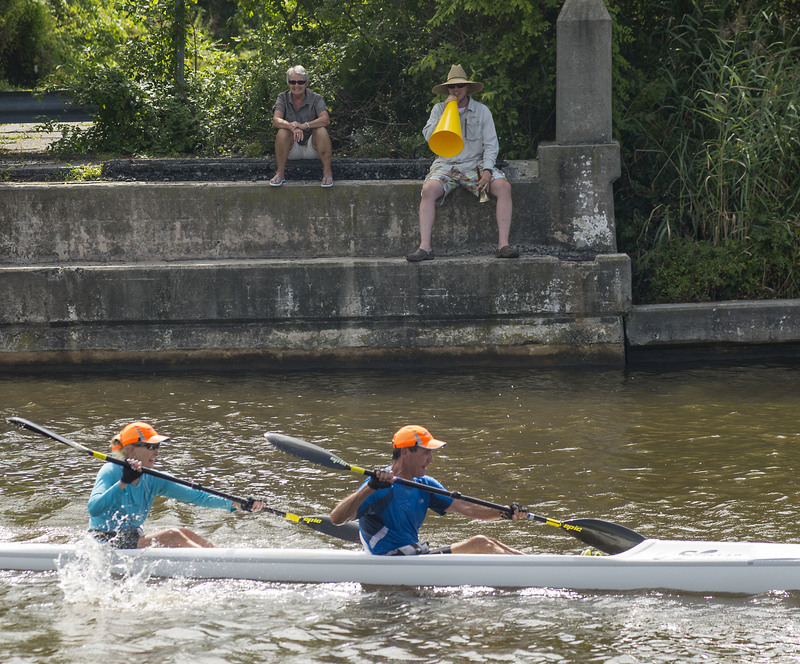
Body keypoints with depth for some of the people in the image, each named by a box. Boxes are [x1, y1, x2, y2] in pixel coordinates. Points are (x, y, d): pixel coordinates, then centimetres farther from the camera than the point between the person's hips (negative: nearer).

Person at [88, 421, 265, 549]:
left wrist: (236, 504, -8)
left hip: (135, 542, 8)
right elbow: (94, 509, -29)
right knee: (172, 535, -21)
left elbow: (194, 496, 3)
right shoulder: (110, 472, -12)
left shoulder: (152, 480, 8)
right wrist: (123, 482, -39)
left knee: (185, 534, -9)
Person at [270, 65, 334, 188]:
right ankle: (280, 173, -20)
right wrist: (292, 126, -40)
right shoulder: (283, 98, -2)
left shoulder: (316, 99, -6)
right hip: (292, 149, 1)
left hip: (312, 148, -1)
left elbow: (325, 120, -23)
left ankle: (327, 172, -23)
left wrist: (304, 125, -40)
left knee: (321, 131, -30)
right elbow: (276, 120, -18)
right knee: (282, 132, -29)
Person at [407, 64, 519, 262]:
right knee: (429, 189, -32)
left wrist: (487, 170, -13)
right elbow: (429, 137, -4)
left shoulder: (481, 111, 7)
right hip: (446, 165, 0)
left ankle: (503, 244, -27)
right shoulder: (439, 109, 9)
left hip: (475, 165, 0)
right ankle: (425, 247, -33)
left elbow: (490, 144, 3)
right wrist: (446, 112, -10)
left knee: (503, 186, -26)